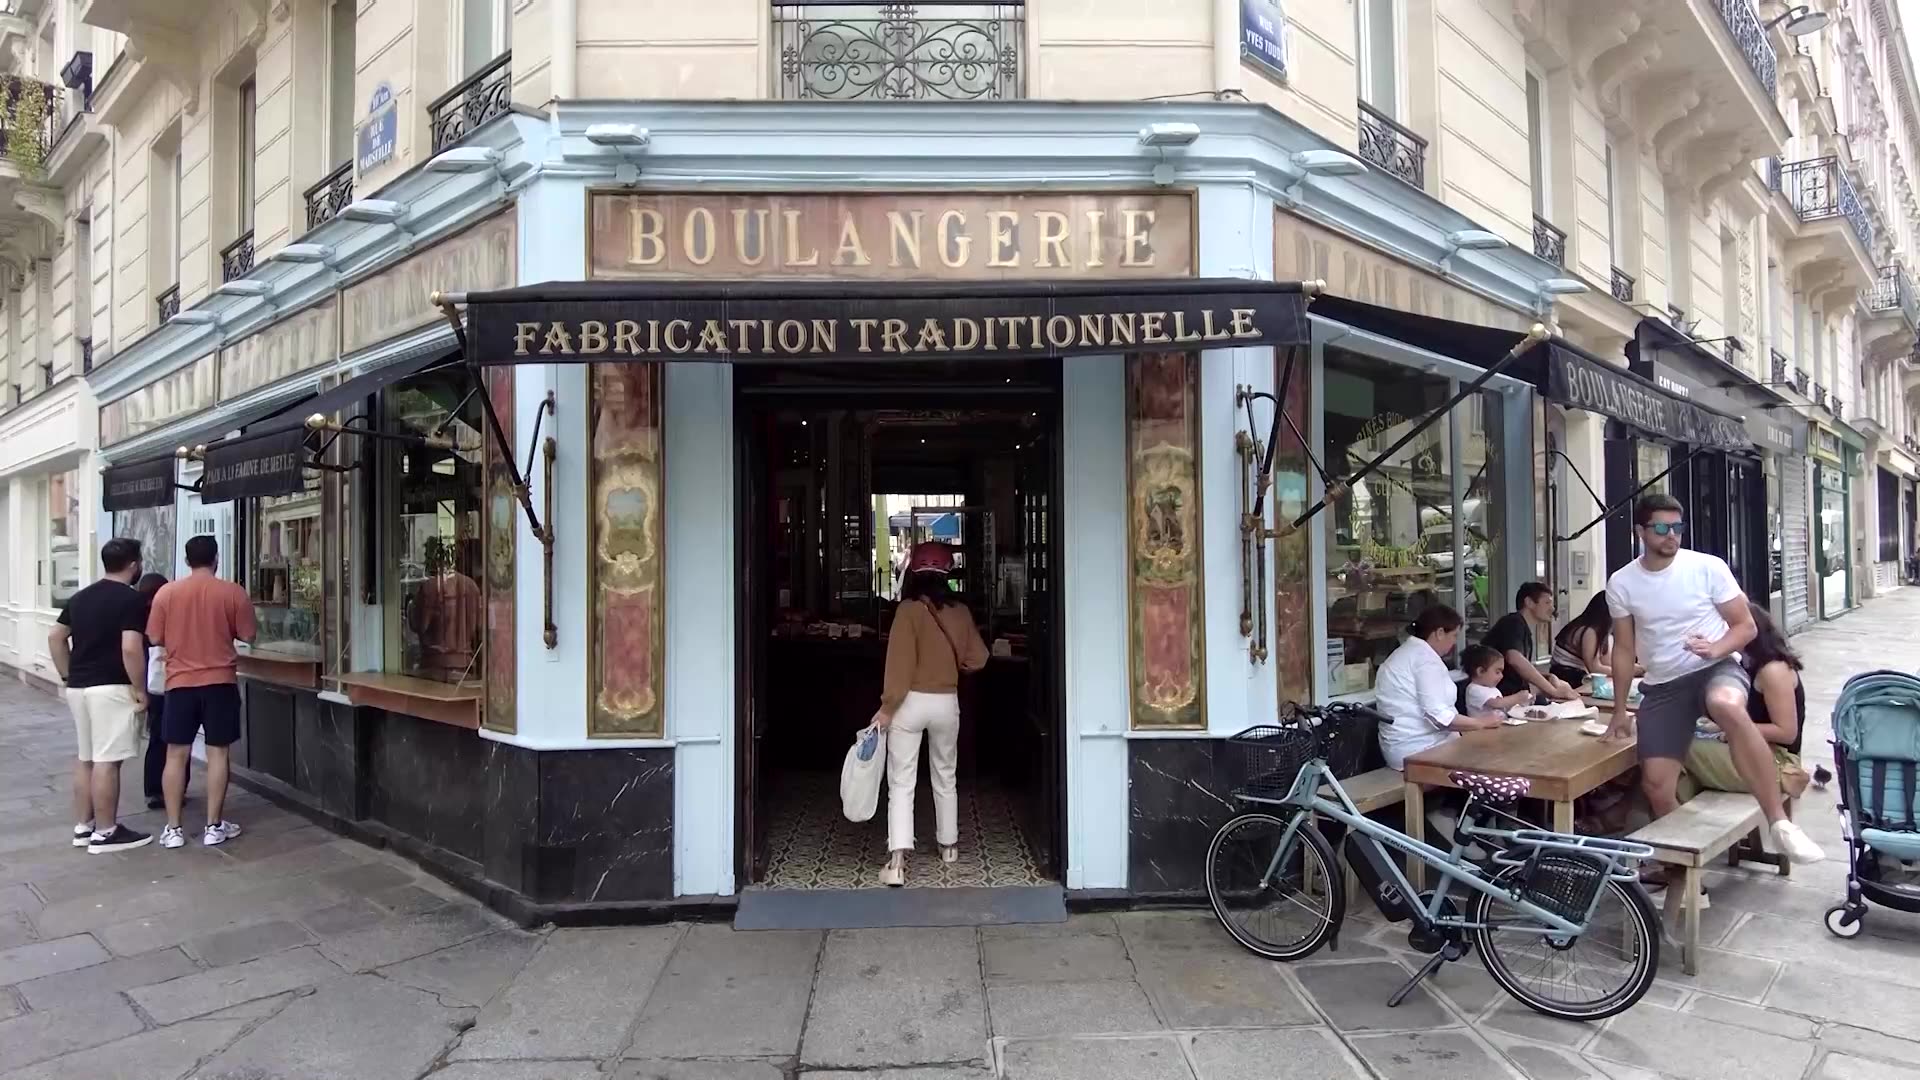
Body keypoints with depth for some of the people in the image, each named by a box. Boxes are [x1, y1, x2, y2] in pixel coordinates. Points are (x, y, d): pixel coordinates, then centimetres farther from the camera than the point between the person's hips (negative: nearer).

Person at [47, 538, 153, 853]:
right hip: (111, 688, -8)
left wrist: (68, 676, 19)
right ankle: (105, 833, 1)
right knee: (106, 761, -4)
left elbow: (55, 638, 16)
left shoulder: (80, 597, 13)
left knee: (85, 758, 15)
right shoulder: (132, 600, -13)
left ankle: (83, 827, 22)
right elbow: (131, 649, -21)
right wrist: (140, 690, -13)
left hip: (79, 687, 8)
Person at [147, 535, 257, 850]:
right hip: (220, 682, -1)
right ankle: (214, 826, 7)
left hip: (180, 682, 1)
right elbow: (248, 635, -1)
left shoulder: (166, 592, -1)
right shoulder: (233, 592, -5)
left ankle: (172, 829, 10)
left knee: (176, 754, 7)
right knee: (217, 752, 4)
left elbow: (155, 638, 2)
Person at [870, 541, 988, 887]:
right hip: (947, 703, 4)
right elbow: (977, 659, 8)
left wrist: (887, 707, -10)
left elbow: (900, 664, -16)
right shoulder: (960, 612, 1)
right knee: (945, 778, 22)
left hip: (911, 703, -4)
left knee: (901, 784, -1)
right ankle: (949, 845, 34)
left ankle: (897, 861, -10)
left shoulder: (909, 610, -13)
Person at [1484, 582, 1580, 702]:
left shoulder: (1525, 631, 18)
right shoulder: (1513, 623, -9)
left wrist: (1550, 679, -2)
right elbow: (1515, 659, -28)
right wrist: (1554, 690, -24)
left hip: (1511, 694, 9)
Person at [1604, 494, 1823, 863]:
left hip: (1716, 669, -3)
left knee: (1727, 707, -40)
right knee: (1655, 784, -8)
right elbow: (1624, 649, 9)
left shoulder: (1708, 567, -6)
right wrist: (1620, 711, 11)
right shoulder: (1621, 583, 0)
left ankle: (1779, 823, -32)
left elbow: (1746, 626, 0)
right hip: (1662, 686, 3)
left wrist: (1716, 649, -23)